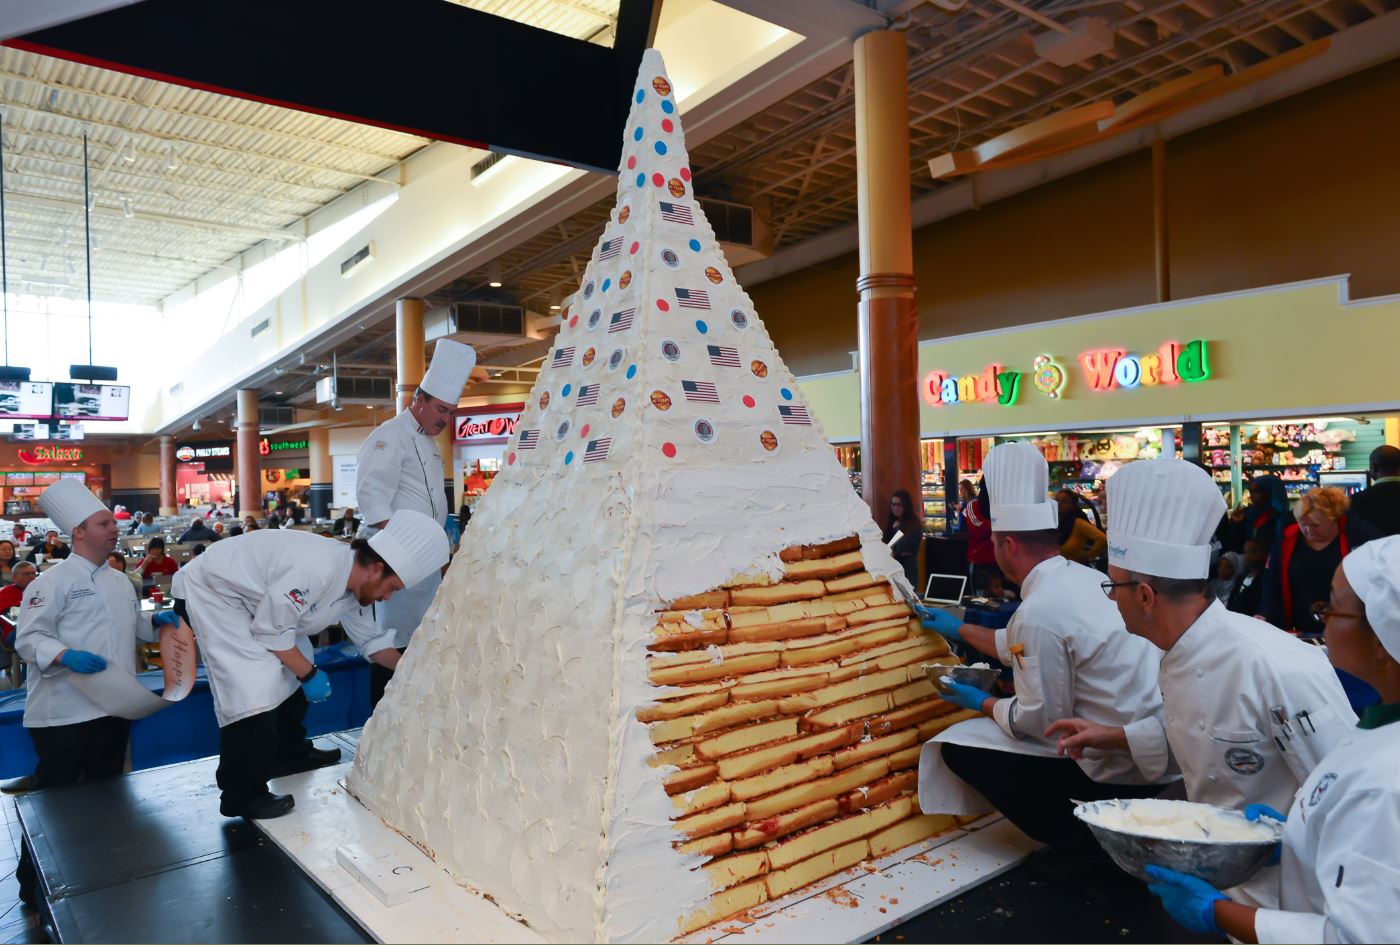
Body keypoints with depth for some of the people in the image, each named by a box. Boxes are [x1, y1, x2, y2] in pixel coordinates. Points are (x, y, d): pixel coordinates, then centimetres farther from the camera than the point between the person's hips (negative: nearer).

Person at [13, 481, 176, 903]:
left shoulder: (119, 581, 13)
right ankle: (34, 885, 20)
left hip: (112, 707, 8)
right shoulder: (54, 581, -11)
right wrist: (66, 655, -32)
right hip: (64, 713, -7)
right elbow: (29, 638, -15)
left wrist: (155, 622, 5)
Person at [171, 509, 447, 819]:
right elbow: (271, 630, -25)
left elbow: (371, 639, 10)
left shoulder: (352, 583, -3)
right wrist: (310, 675, -15)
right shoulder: (318, 570, -33)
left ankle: (290, 753, 31)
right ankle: (242, 795, -7)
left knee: (292, 671, 14)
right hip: (210, 592, -10)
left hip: (248, 599, 10)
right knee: (255, 688, -19)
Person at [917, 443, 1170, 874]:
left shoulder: (1039, 610, -22)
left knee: (961, 746, -2)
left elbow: (1042, 721, -16)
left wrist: (984, 704, 2)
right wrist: (959, 628, 32)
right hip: (1159, 751, 9)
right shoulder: (1086, 578, 5)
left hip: (1121, 769, -9)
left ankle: (1080, 844, 4)